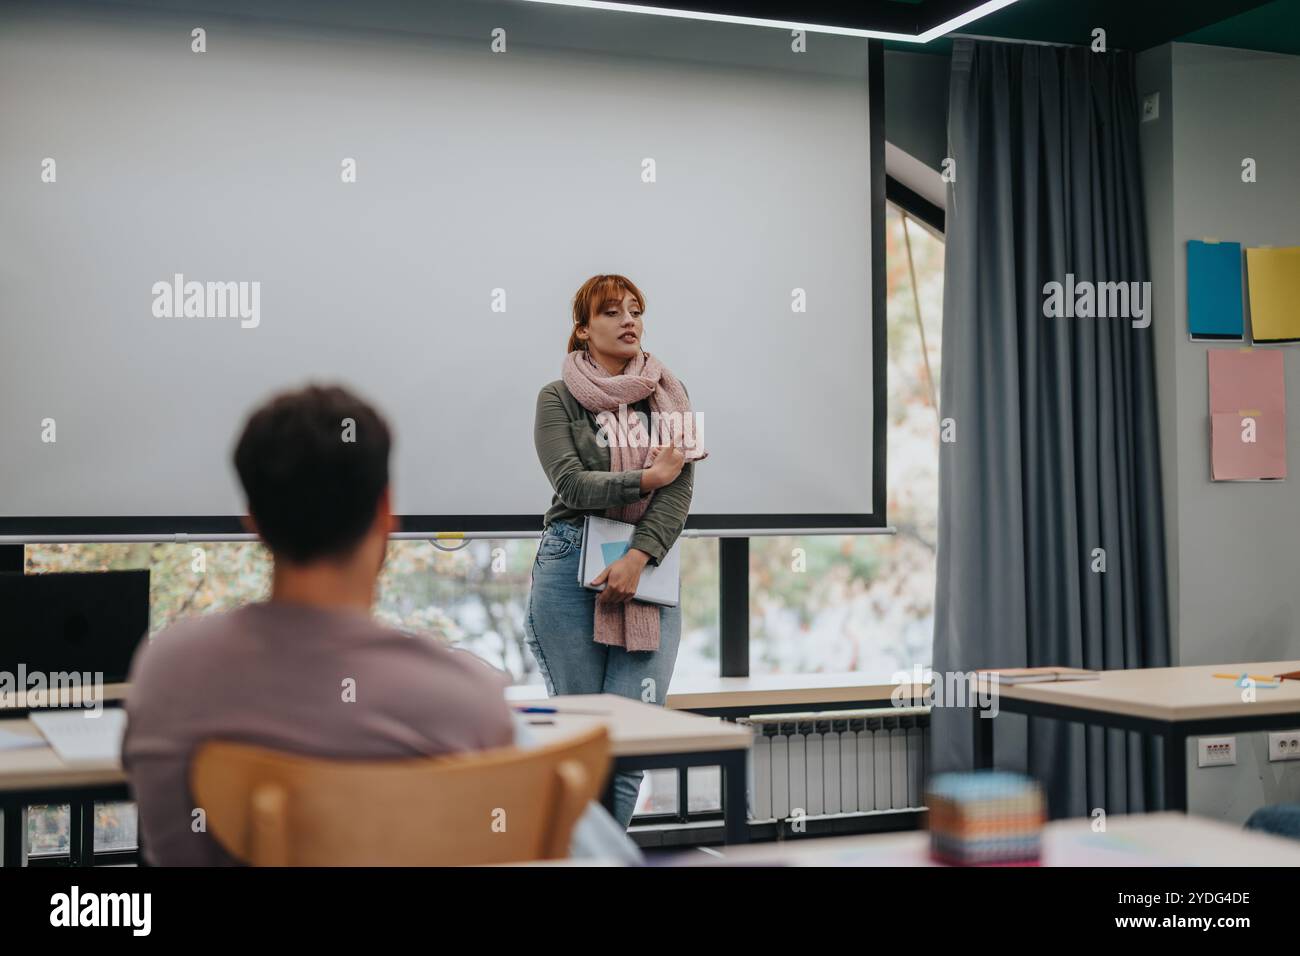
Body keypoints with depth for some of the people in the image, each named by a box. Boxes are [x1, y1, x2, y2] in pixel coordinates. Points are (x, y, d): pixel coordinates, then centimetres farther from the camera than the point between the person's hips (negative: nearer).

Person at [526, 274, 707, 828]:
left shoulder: (669, 395, 13)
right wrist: (646, 478, -10)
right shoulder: (558, 398, 6)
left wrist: (637, 559, -11)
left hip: (650, 568, 2)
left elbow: (679, 487, 1)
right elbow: (571, 483, -8)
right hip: (571, 565, -2)